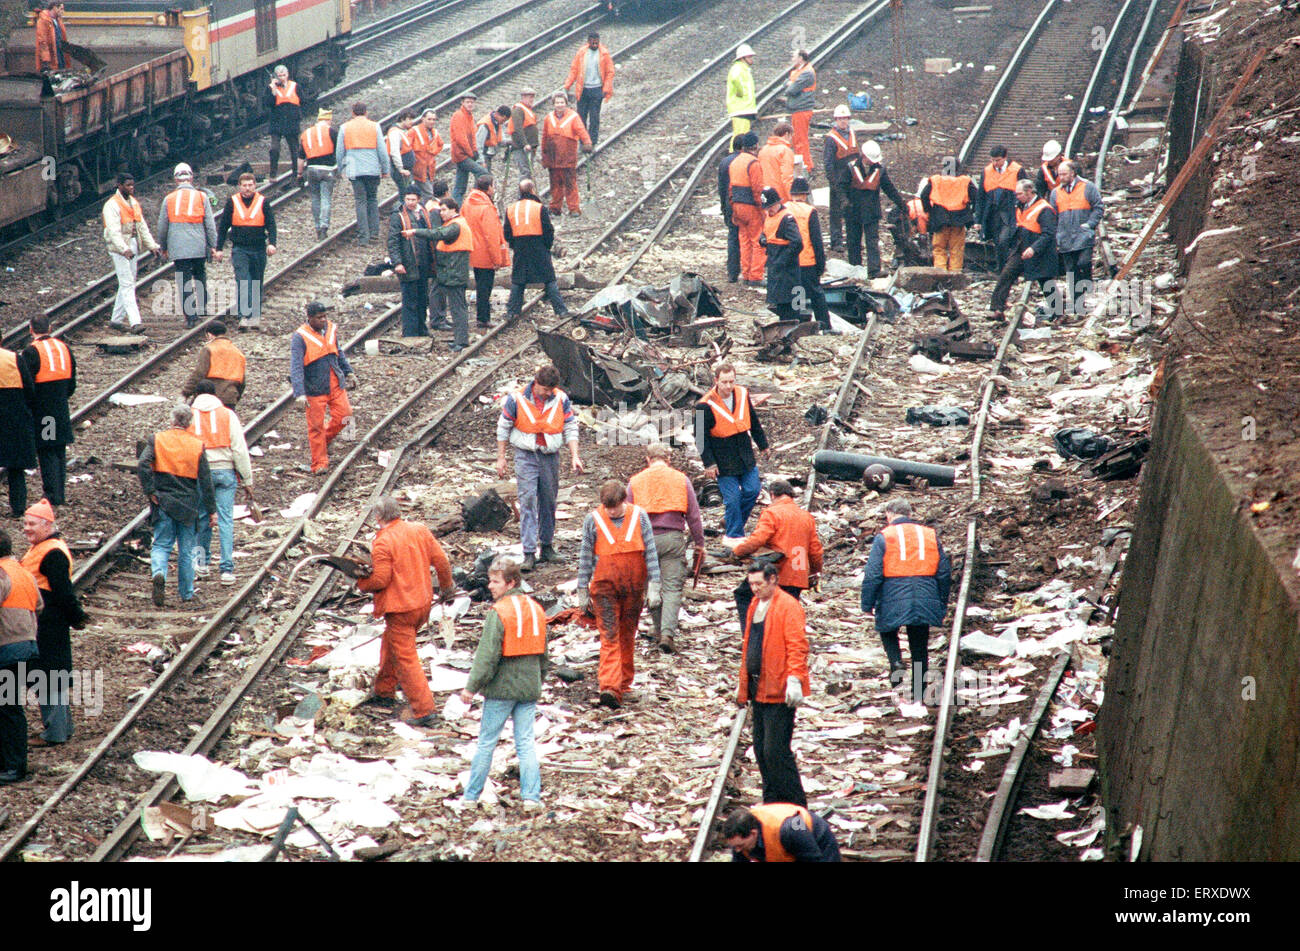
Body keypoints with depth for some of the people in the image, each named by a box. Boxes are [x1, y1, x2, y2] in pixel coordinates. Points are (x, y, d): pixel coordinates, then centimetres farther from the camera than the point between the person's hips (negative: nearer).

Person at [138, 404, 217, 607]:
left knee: (161, 545, 5)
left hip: (163, 503, 0)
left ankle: (159, 574, -25)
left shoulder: (157, 439, -2)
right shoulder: (197, 445, -1)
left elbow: (143, 465, -16)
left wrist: (150, 491, -7)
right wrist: (211, 510, 5)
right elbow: (205, 481, 0)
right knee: (186, 550, 12)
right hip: (187, 505, 0)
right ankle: (186, 593, 20)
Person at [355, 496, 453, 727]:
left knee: (406, 658, -1)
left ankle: (424, 710, -4)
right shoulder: (420, 530, 0)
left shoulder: (382, 543, -19)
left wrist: (360, 583, 1)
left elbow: (380, 580, -19)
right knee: (391, 645, 27)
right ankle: (384, 689, 43)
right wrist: (446, 585, 21)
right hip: (423, 602, 8)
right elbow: (440, 559, 5)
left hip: (400, 608, -8)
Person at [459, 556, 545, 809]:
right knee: (525, 742, 7)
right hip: (529, 688, 5)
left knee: (486, 742, 4)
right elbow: (543, 652, 15)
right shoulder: (537, 610, 7)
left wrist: (472, 686, -10)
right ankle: (531, 796, -1)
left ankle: (471, 796, 11)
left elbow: (487, 655, -16)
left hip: (501, 687, -5)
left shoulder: (498, 613, -14)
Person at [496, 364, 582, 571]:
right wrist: (501, 459, 2)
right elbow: (503, 428, 0)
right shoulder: (517, 399, -9)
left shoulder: (561, 399, -4)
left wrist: (575, 457, -5)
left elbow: (571, 428, 3)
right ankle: (529, 553, -13)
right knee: (528, 501, -11)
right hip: (526, 455, -3)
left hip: (550, 455, 3)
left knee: (549, 502, 10)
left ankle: (547, 547, 23)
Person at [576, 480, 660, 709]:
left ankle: (623, 683, 25)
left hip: (634, 586, 2)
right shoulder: (593, 520, -5)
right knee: (609, 637, -8)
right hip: (604, 585, -2)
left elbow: (651, 553, 1)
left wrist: (653, 587, -4)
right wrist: (583, 591, 4)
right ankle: (609, 687, -17)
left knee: (627, 635, 12)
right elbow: (585, 557, 2)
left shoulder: (639, 516, -3)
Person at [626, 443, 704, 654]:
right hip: (673, 538, -1)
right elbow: (693, 515, 5)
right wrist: (699, 544, 12)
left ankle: (659, 633, 20)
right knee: (673, 587, -2)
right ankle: (668, 634, -16)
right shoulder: (680, 479, 5)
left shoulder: (635, 482, 6)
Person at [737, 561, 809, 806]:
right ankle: (772, 803, 21)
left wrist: (794, 679, -27)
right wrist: (744, 689, 24)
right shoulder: (755, 606, 17)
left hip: (779, 692, -9)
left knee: (775, 751, -10)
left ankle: (796, 806, -2)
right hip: (758, 689, 9)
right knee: (761, 750, 12)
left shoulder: (788, 606, -9)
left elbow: (797, 646, -17)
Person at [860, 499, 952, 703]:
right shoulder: (930, 535, 10)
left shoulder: (884, 537, -2)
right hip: (925, 600, 3)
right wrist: (942, 605, 20)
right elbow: (945, 573, 12)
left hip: (893, 601, -3)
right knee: (919, 647, 13)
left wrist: (867, 605, 0)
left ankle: (896, 664, -7)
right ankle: (919, 695, 14)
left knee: (888, 632, 21)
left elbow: (872, 575, -7)